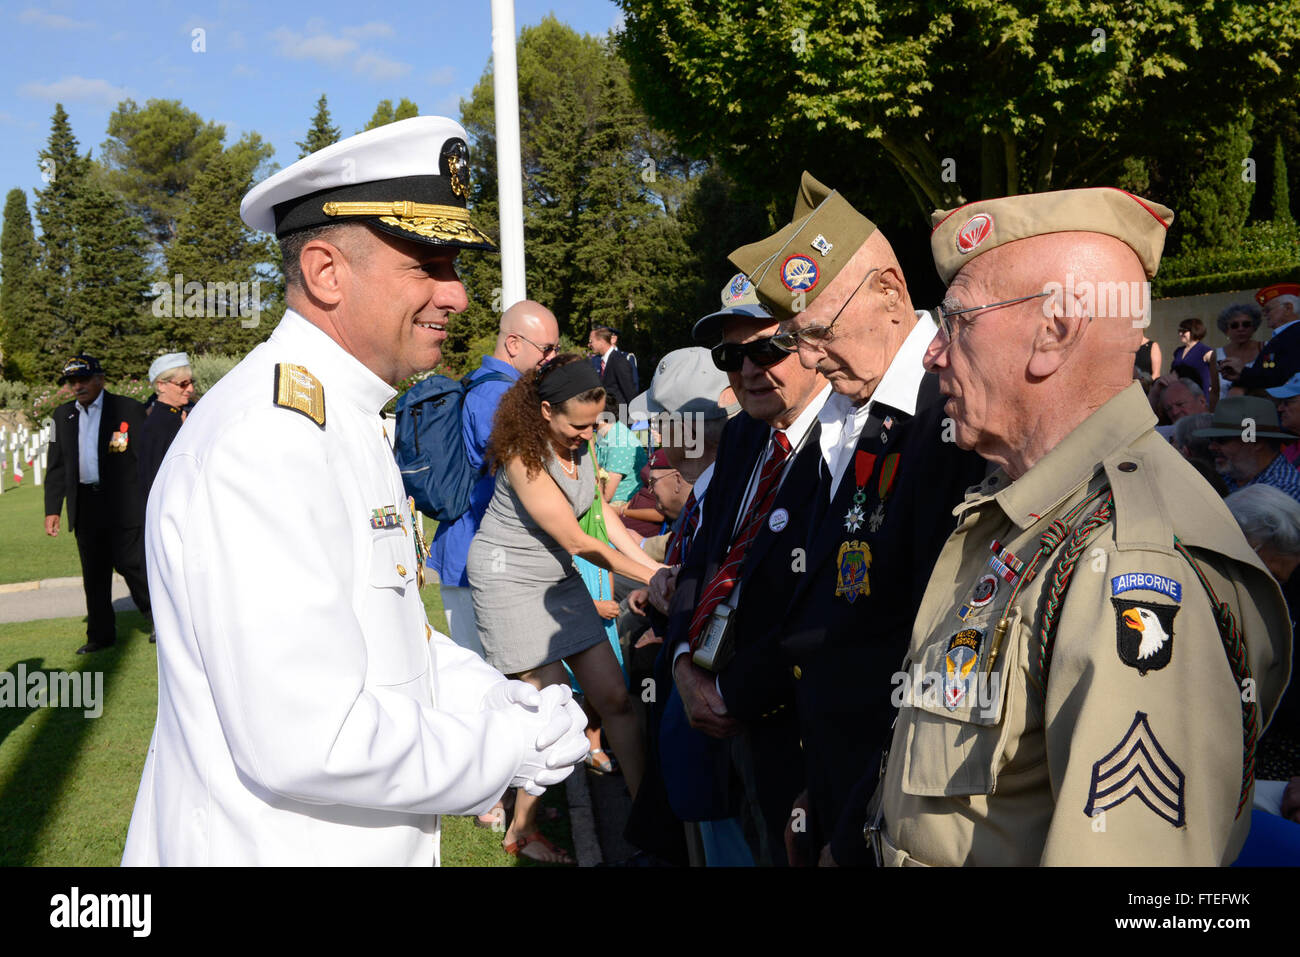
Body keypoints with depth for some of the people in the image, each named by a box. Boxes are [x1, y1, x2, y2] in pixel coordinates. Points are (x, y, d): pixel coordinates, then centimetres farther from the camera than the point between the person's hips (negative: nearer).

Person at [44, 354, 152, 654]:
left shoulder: (128, 409, -4)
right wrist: (52, 509, 8)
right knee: (94, 574, 10)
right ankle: (101, 635, 19)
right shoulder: (63, 415, 11)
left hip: (123, 505, -5)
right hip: (85, 509, 5)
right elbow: (57, 466, 14)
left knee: (132, 565, -4)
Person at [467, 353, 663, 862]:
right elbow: (578, 542, -22)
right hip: (511, 578, -7)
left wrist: (650, 563, -2)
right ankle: (522, 831, 12)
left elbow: (598, 512, 8)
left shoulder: (577, 443, -1)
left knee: (614, 696, 1)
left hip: (558, 576, 7)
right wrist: (649, 577, -17)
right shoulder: (525, 456, -25)